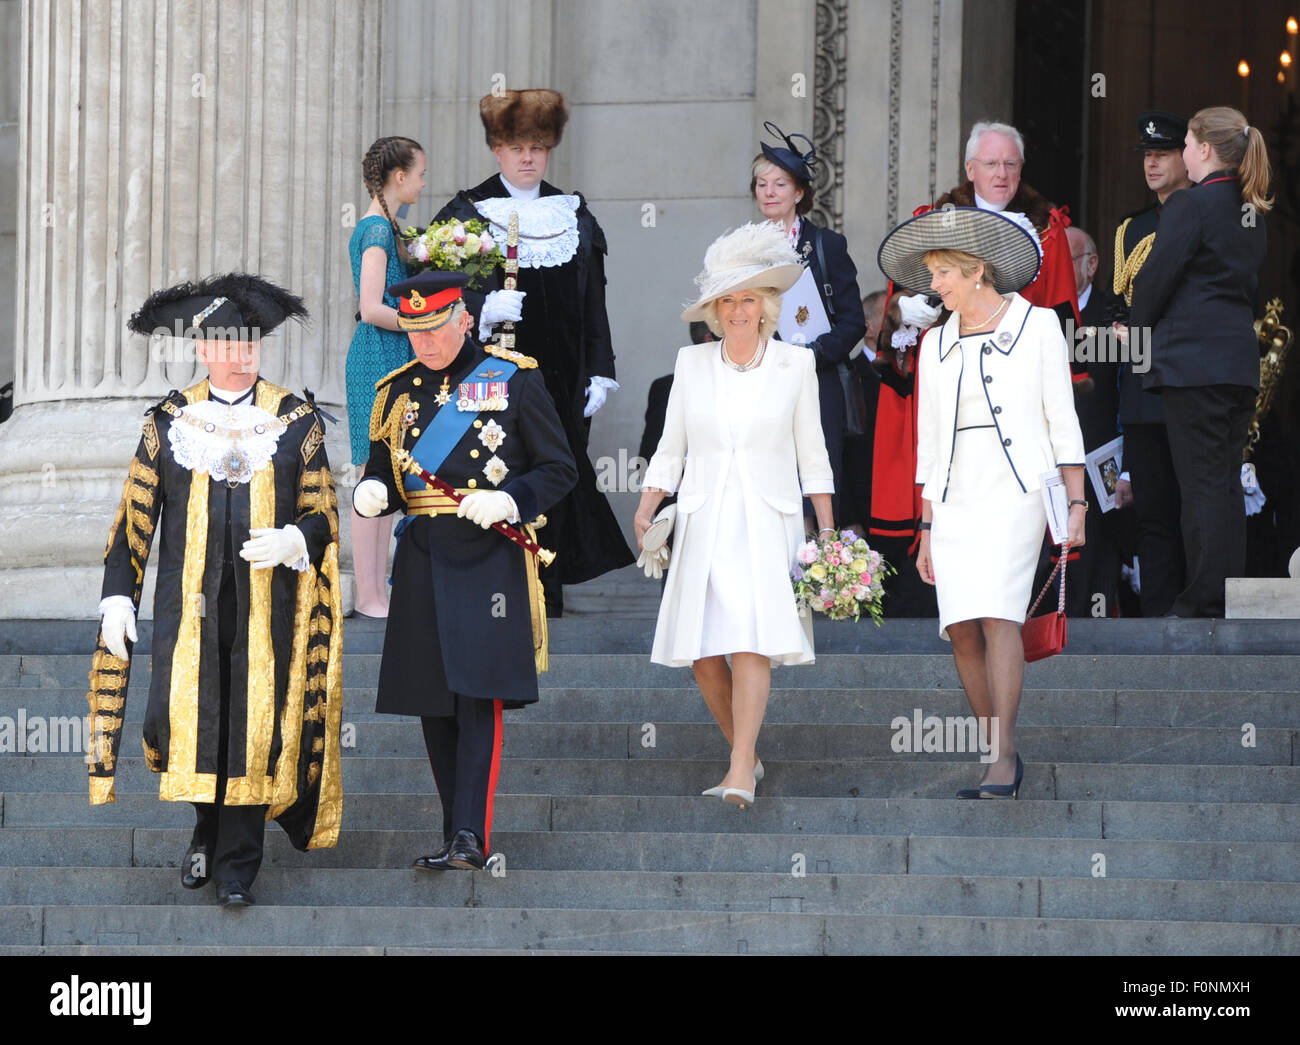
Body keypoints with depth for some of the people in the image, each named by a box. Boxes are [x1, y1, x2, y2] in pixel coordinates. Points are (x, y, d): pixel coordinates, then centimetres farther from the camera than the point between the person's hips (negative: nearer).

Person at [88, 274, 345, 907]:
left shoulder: (297, 422, 5)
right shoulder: (170, 422, 6)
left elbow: (323, 517, 7)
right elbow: (135, 519, 8)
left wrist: (291, 541, -15)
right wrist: (118, 597, 1)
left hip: (266, 600, 0)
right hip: (189, 598, 0)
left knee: (254, 725, -2)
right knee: (179, 715, -10)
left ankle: (236, 865, 9)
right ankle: (209, 822, 18)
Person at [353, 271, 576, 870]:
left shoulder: (513, 379, 0)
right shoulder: (399, 390, 12)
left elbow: (559, 471, 2)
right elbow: (384, 475, 18)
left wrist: (510, 501, -16)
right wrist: (372, 494, -6)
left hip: (490, 558, -4)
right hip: (423, 561, 4)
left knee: (480, 697, -12)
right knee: (435, 706, 5)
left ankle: (472, 836, -16)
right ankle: (457, 840, 13)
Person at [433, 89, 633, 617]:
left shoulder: (573, 215, 13)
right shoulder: (468, 212, 3)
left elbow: (593, 303, 13)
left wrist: (599, 372, 6)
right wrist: (485, 307, -23)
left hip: (561, 372, 3)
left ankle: (546, 591, 6)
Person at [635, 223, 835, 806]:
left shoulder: (795, 365, 2)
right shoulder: (691, 364, 6)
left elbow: (811, 453, 7)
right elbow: (671, 450, 10)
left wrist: (828, 532, 5)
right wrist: (645, 512, -3)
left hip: (768, 523, -3)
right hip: (702, 525, 3)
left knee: (751, 642, -18)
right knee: (702, 655, -2)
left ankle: (739, 776, -22)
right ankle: (746, 757, 18)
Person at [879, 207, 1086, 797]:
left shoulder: (1037, 328, 0)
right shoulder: (936, 345, 12)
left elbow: (1062, 421, 0)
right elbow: (930, 443, 14)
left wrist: (1075, 504, -7)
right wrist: (927, 533, 12)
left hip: (1016, 494, -5)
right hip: (954, 501, 5)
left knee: (998, 617, -21)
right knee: (962, 631, -4)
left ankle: (1003, 761, -23)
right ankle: (1003, 759, 8)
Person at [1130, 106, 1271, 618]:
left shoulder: (1189, 204, -11)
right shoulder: (1252, 212, 12)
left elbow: (1157, 275, -9)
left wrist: (1136, 327, 8)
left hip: (1192, 358, -7)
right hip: (1241, 358, 7)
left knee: (1202, 483, -6)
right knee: (1227, 482, 10)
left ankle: (1203, 604, -6)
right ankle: (1231, 592, 11)